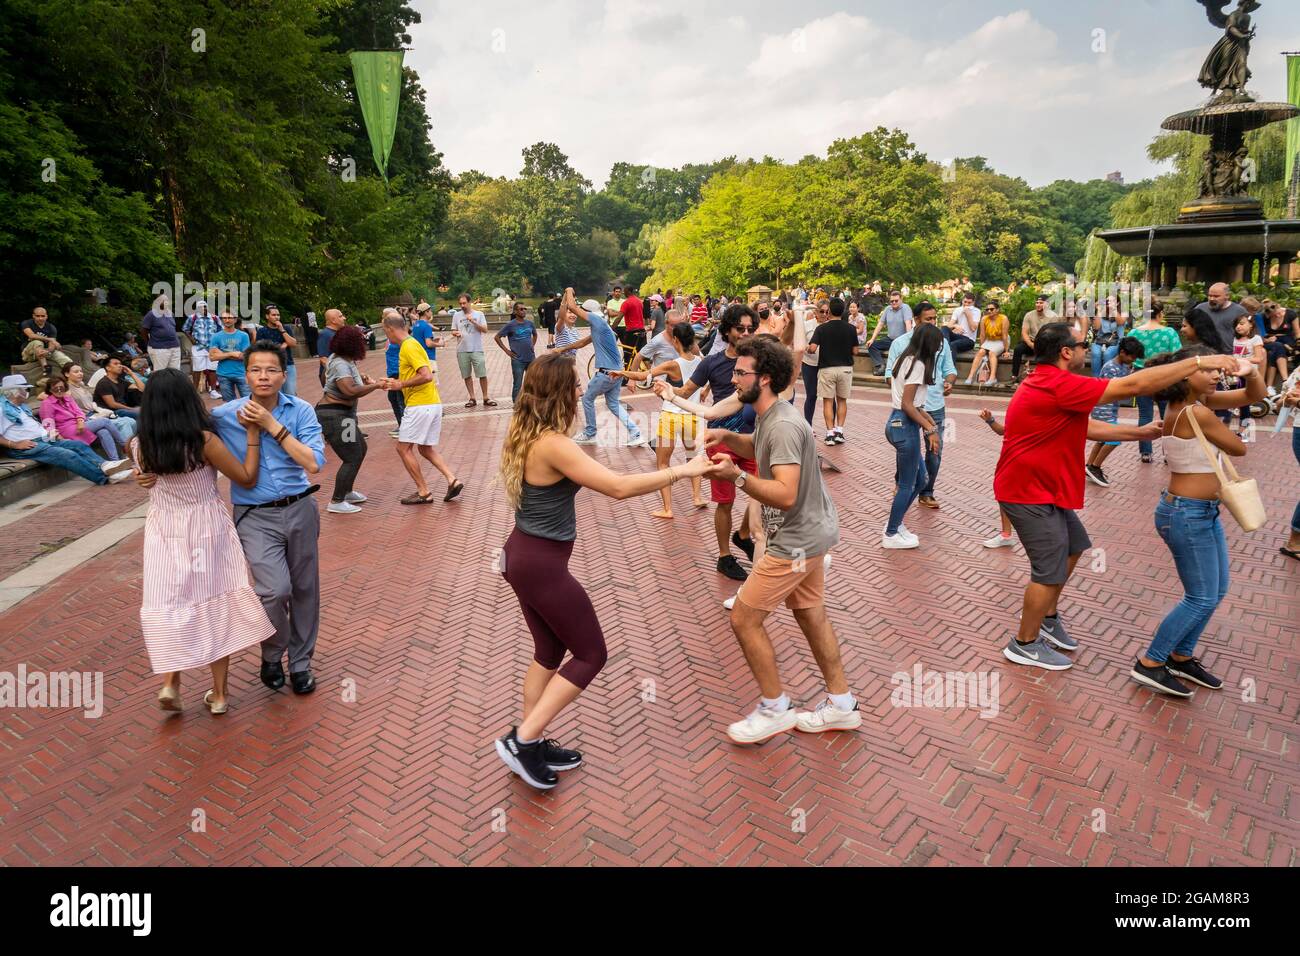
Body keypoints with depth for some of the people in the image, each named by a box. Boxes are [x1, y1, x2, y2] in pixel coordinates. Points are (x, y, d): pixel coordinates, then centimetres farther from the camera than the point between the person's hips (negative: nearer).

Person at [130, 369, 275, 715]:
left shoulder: (138, 446, -7)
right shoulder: (204, 440, -19)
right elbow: (247, 479, -10)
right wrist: (253, 435, -7)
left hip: (163, 533, 2)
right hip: (208, 531, -2)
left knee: (169, 604, 17)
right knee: (215, 606, 9)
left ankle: (170, 682, 7)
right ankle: (219, 694, 16)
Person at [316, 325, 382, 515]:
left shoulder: (342, 359, 8)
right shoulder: (341, 365, -22)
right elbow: (351, 390, -36)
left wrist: (362, 377, 13)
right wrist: (375, 386, -25)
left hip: (342, 415, 11)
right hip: (334, 416, -11)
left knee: (360, 449, 20)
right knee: (352, 458, -7)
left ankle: (347, 492, 32)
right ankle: (336, 502, -1)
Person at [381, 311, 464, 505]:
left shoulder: (409, 347, -14)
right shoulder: (410, 345, 16)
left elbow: (426, 376, -23)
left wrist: (401, 384, -14)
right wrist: (395, 383, 17)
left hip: (420, 405, -10)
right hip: (433, 404, 10)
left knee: (404, 448, -1)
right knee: (426, 449, 16)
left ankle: (424, 492, 3)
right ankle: (452, 480, 5)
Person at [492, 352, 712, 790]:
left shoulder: (525, 435, 4)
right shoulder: (553, 444, -25)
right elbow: (619, 487, -27)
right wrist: (680, 471, -19)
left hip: (523, 555, 9)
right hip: (542, 565, -9)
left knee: (550, 652, 20)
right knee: (590, 654, 6)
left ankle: (531, 745, 31)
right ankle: (522, 739, 8)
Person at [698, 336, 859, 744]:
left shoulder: (783, 426, -26)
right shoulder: (767, 416, 5)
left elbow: (785, 494, -33)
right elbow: (758, 449, 25)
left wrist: (737, 476, -43)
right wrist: (726, 437, 8)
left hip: (797, 540, -10)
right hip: (810, 532, 10)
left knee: (744, 619, -1)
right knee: (811, 615, 19)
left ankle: (774, 710, 14)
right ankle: (841, 704, 31)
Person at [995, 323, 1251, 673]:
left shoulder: (1050, 384, 10)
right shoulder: (1058, 384, -24)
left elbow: (1087, 427, 15)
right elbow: (1133, 385, -26)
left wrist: (1139, 433, 11)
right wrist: (1199, 362, -20)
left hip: (1042, 486, 11)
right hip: (1029, 490, -11)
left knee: (1072, 545, 23)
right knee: (1051, 570, -1)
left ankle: (1047, 618, 36)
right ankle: (1024, 644, 14)